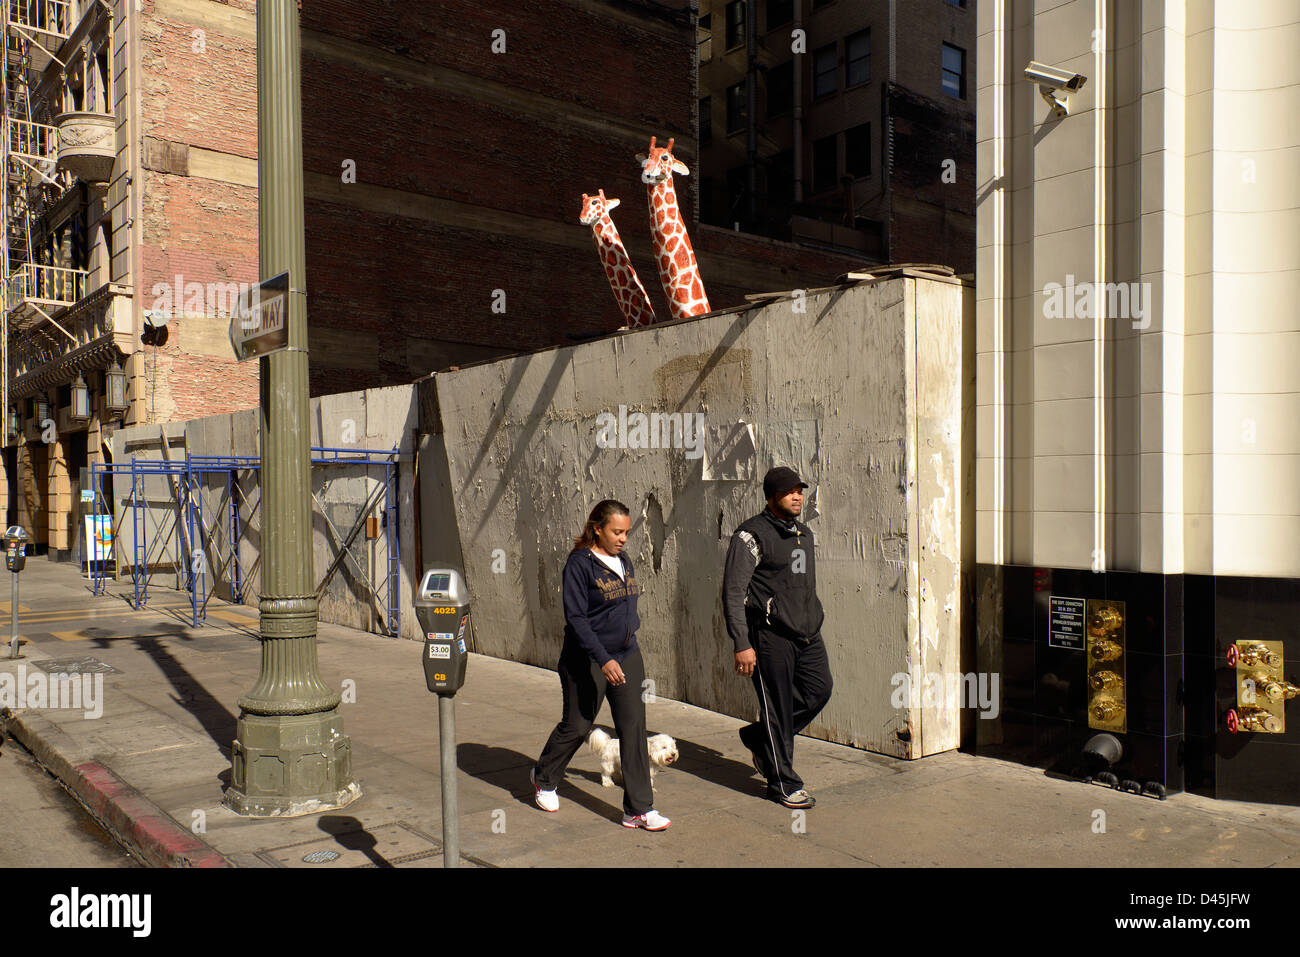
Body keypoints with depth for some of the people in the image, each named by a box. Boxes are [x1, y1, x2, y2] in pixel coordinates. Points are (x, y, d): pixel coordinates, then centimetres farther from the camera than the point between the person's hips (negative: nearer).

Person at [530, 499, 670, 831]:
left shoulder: (624, 562, 8)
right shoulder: (580, 564, -14)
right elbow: (575, 618, -19)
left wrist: (629, 639, 17)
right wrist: (603, 659, -26)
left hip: (627, 656, 6)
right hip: (588, 660, -6)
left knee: (634, 728, 1)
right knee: (576, 727, 8)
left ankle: (639, 810, 7)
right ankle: (543, 779, 36)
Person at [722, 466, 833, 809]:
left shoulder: (804, 533, 15)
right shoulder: (752, 535, -10)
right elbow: (733, 592, -13)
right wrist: (742, 644, -17)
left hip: (808, 633, 8)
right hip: (771, 635, -8)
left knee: (819, 690, 8)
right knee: (777, 707, 0)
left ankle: (759, 737, 29)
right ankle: (783, 783, 15)